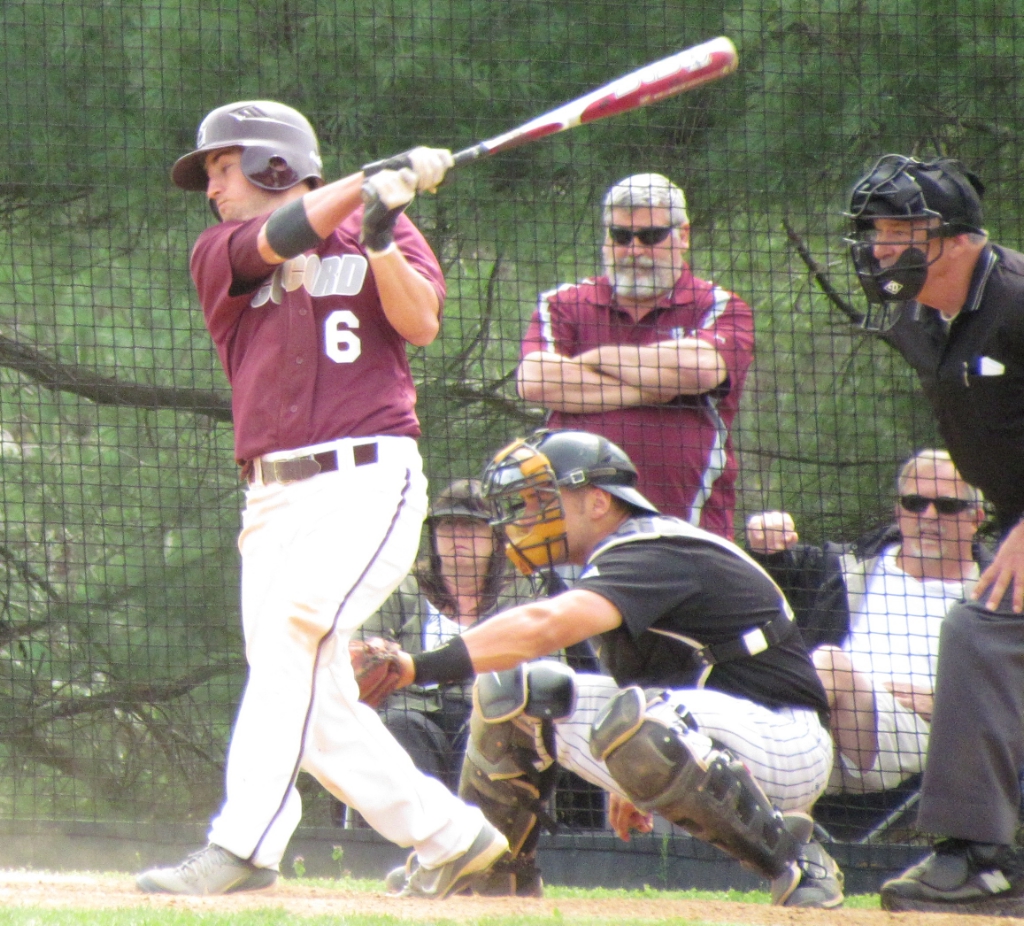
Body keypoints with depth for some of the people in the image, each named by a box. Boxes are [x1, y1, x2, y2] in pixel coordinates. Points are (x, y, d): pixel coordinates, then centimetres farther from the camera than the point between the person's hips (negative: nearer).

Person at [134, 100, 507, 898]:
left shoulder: (381, 231, 10)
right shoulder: (220, 254, 13)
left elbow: (421, 324, -3)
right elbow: (282, 236, -7)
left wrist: (380, 231, -15)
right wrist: (373, 181, -15)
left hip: (368, 480, -5)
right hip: (273, 497, 5)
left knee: (295, 633, -24)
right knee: (315, 703, 3)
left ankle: (244, 845, -31)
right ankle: (448, 834, 17)